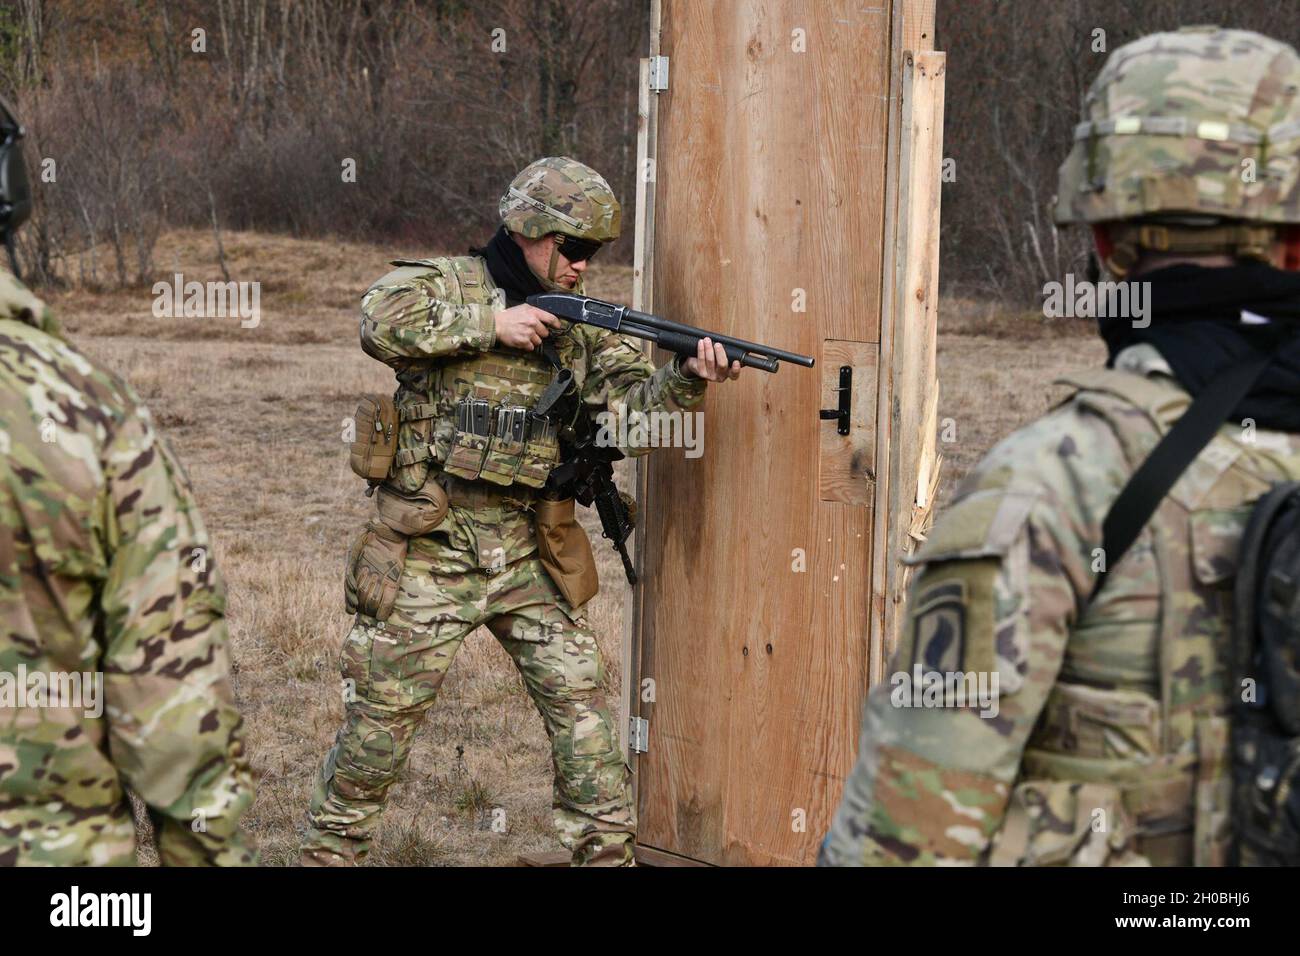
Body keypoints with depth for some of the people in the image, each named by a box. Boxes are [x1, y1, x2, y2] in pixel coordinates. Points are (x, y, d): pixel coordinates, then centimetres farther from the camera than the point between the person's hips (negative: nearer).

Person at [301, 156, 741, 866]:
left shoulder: (582, 327, 8)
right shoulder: (446, 283, -5)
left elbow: (632, 411, -3)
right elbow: (381, 321, -25)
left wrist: (687, 379, -23)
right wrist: (491, 325, -22)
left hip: (529, 556, 4)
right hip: (430, 553, -4)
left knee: (579, 699, 2)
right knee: (383, 712, 6)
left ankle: (606, 848, 14)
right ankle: (330, 847, 24)